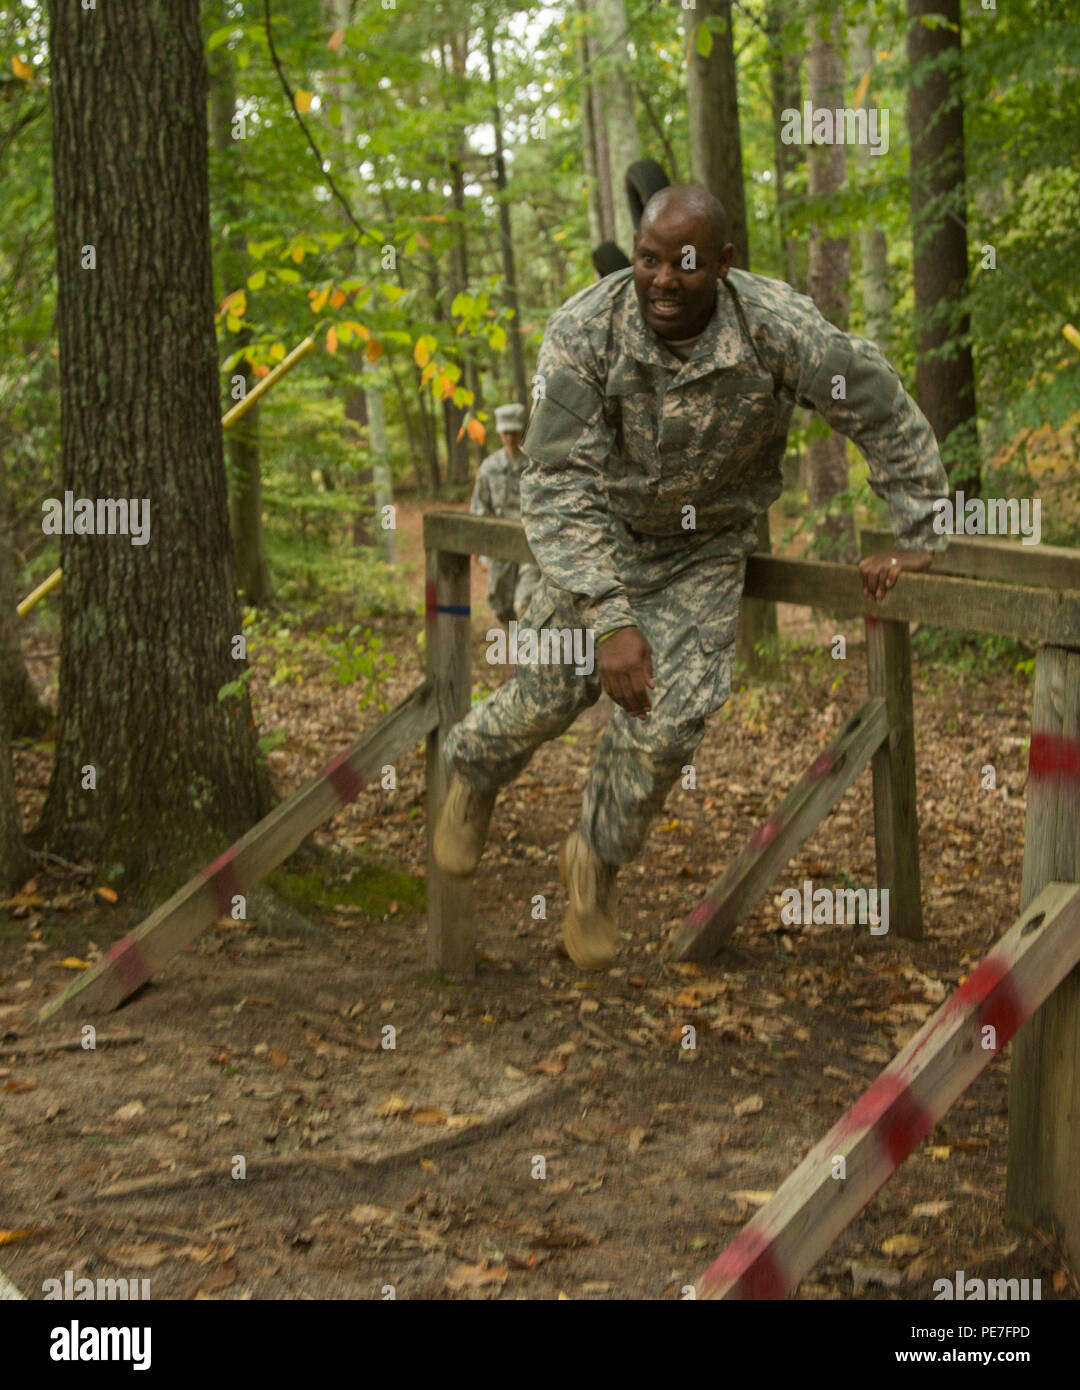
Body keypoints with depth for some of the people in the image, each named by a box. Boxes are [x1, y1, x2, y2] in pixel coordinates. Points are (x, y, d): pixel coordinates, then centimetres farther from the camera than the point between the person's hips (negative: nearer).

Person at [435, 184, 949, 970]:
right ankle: (474, 770, 43)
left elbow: (890, 419, -13)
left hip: (704, 552, 1)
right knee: (550, 697, 6)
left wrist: (917, 539, -9)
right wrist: (610, 620, -36)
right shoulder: (584, 333, -28)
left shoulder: (779, 329, -26)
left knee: (667, 722, -10)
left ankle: (598, 863, 19)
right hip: (600, 536, 0)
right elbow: (560, 486, -28)